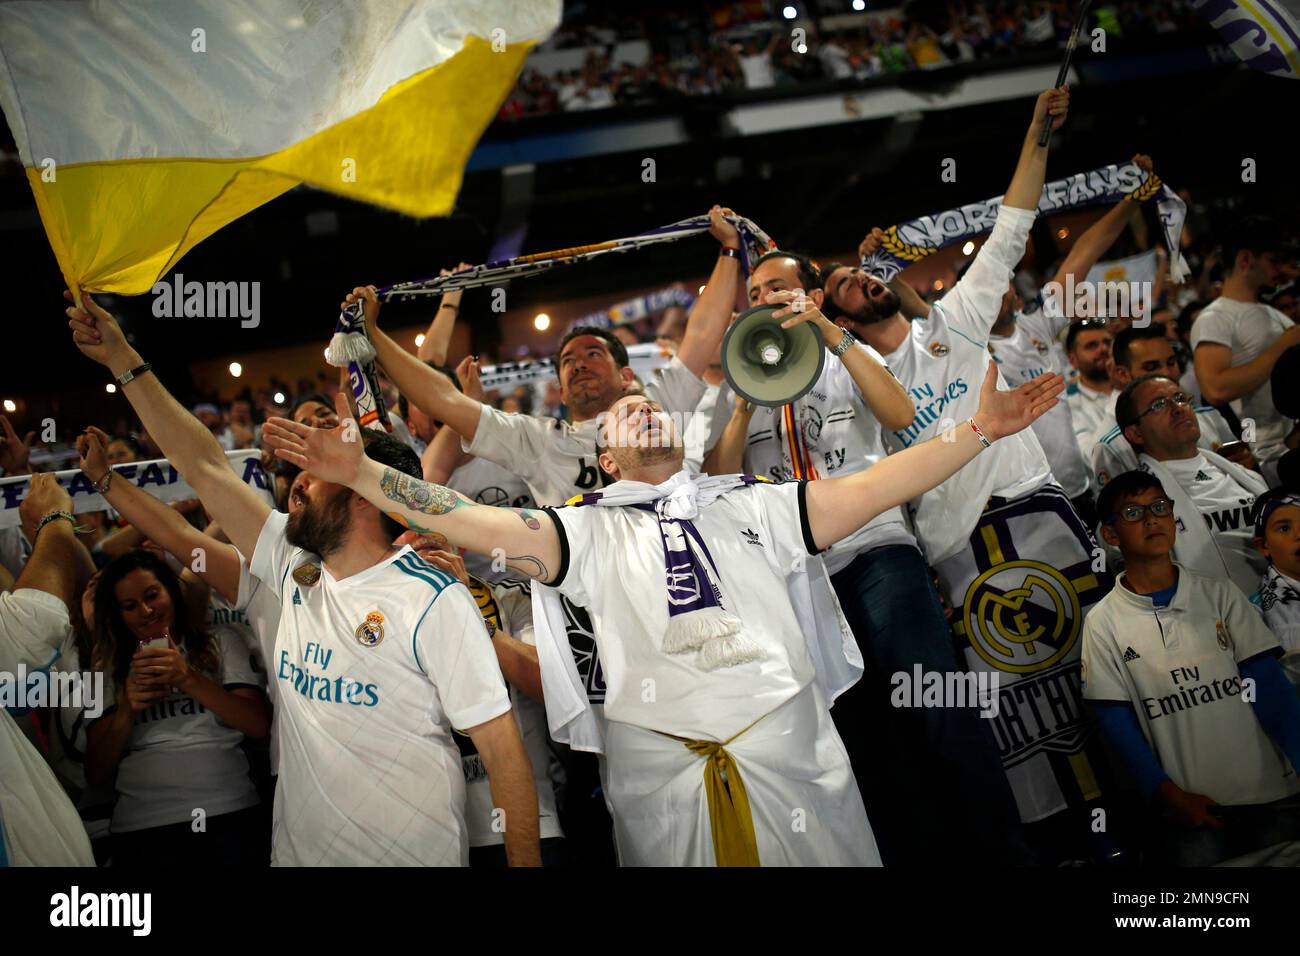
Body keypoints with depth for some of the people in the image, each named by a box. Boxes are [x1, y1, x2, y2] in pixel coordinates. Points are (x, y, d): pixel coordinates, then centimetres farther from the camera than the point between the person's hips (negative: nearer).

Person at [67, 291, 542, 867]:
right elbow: (206, 468, 9)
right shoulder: (296, 570, 5)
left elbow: (501, 748, -16)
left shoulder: (433, 601, -15)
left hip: (414, 855, -6)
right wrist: (122, 360, 11)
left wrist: (524, 862, -21)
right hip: (296, 848, 6)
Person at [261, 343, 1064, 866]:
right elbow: (477, 524, -1)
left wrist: (977, 430, 0)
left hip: (789, 750, 1)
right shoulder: (590, 531, 11)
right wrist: (360, 473, -9)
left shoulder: (753, 505, 14)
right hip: (660, 768, -1)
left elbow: (871, 488, 7)